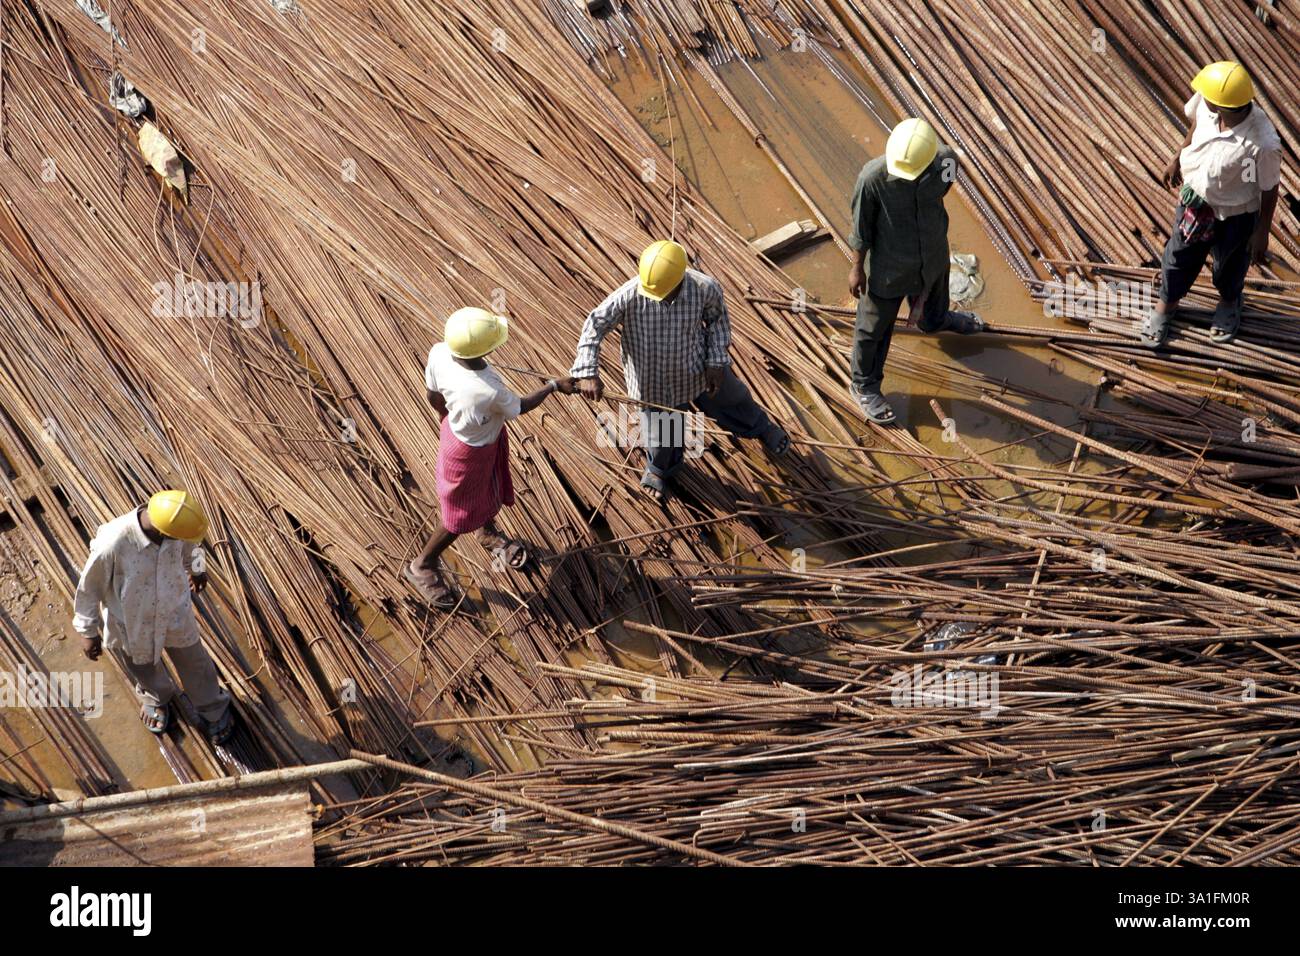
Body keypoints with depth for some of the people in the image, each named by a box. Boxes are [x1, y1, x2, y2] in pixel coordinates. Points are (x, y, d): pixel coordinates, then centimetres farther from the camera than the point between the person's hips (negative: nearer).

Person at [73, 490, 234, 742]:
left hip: (175, 614, 2)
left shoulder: (174, 520, -28)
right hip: (132, 624, -2)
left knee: (194, 663, 26)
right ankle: (156, 698, 63)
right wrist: (88, 631, -8)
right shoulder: (111, 545, -41)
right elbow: (89, 587, -21)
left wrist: (197, 570, 20)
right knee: (144, 669, 29)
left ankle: (214, 708, 55)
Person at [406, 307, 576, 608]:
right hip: (471, 450, -7)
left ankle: (489, 534, 63)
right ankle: (422, 567, 41)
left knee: (491, 492, 34)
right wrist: (554, 385, -3)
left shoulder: (439, 352, -28)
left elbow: (433, 396, -7)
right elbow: (520, 407, -19)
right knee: (462, 515, 19)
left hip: (457, 425, 7)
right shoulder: (490, 392, -43)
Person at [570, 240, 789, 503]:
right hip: (653, 378, -1)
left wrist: (717, 362, -8)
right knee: (660, 430, 20)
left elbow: (717, 318, -7)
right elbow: (595, 325, -24)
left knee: (729, 399, 27)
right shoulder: (629, 295, -34)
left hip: (697, 368, 1)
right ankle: (659, 470, 57)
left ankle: (762, 427, 63)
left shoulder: (705, 289, -29)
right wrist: (588, 373, -32)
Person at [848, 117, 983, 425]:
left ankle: (937, 320, 71)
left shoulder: (946, 161, -25)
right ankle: (864, 387, 40)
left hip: (934, 259, 4)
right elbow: (861, 226, -18)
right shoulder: (872, 177, -35)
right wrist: (857, 268, -6)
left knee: (932, 311, 35)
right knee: (874, 329, 16)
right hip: (890, 269, -4)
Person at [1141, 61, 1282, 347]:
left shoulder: (1264, 144, -40)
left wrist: (1262, 233, -9)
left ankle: (1229, 302, 61)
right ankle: (1167, 303, 57)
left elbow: (1269, 190, -22)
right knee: (1179, 255, 27)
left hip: (1235, 215, -4)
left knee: (1230, 264, 28)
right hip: (1194, 199, 4)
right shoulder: (1205, 104, -27)